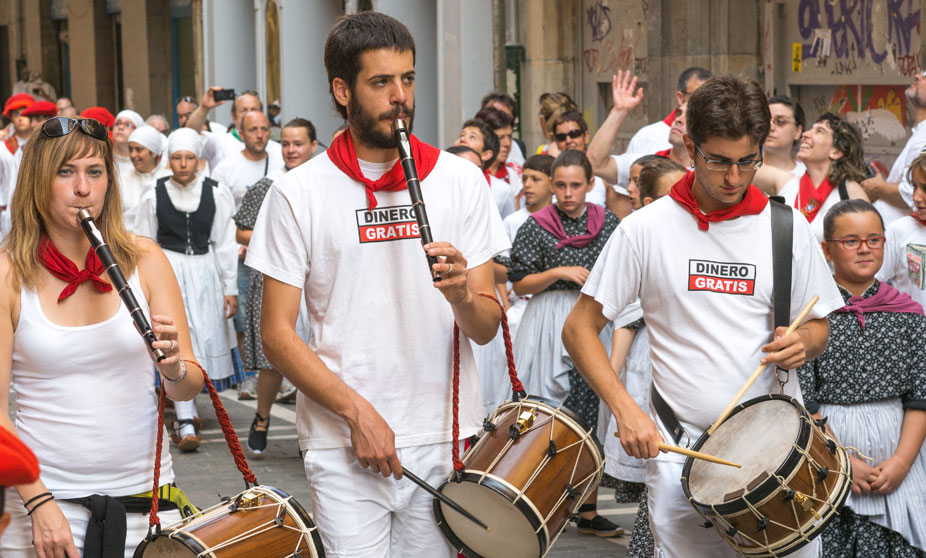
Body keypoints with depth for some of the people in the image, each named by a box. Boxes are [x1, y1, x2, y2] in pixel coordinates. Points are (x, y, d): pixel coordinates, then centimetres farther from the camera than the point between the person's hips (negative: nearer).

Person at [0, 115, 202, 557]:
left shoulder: (144, 259, 1)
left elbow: (188, 389, 2)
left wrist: (174, 370, -19)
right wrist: (38, 503, -15)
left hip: (144, 494, 2)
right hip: (45, 496, -2)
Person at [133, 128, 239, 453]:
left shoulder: (216, 193, -1)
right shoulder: (154, 195, -1)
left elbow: (225, 243, 3)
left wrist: (230, 288, 3)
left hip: (204, 272, 2)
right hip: (168, 269, -1)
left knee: (205, 339, 7)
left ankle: (186, 411, 28)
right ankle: (187, 422, -12)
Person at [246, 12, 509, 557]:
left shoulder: (461, 180, 3)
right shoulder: (299, 194, -1)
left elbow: (488, 327, 1)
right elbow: (278, 333, -3)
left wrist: (462, 294, -21)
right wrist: (357, 411, -13)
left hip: (444, 441, 2)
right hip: (340, 442, -2)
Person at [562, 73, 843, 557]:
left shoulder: (787, 227, 3)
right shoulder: (646, 229, -3)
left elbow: (818, 327, 15)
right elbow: (580, 328, 1)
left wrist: (803, 341, -10)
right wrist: (625, 409, -13)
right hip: (681, 455, -2)